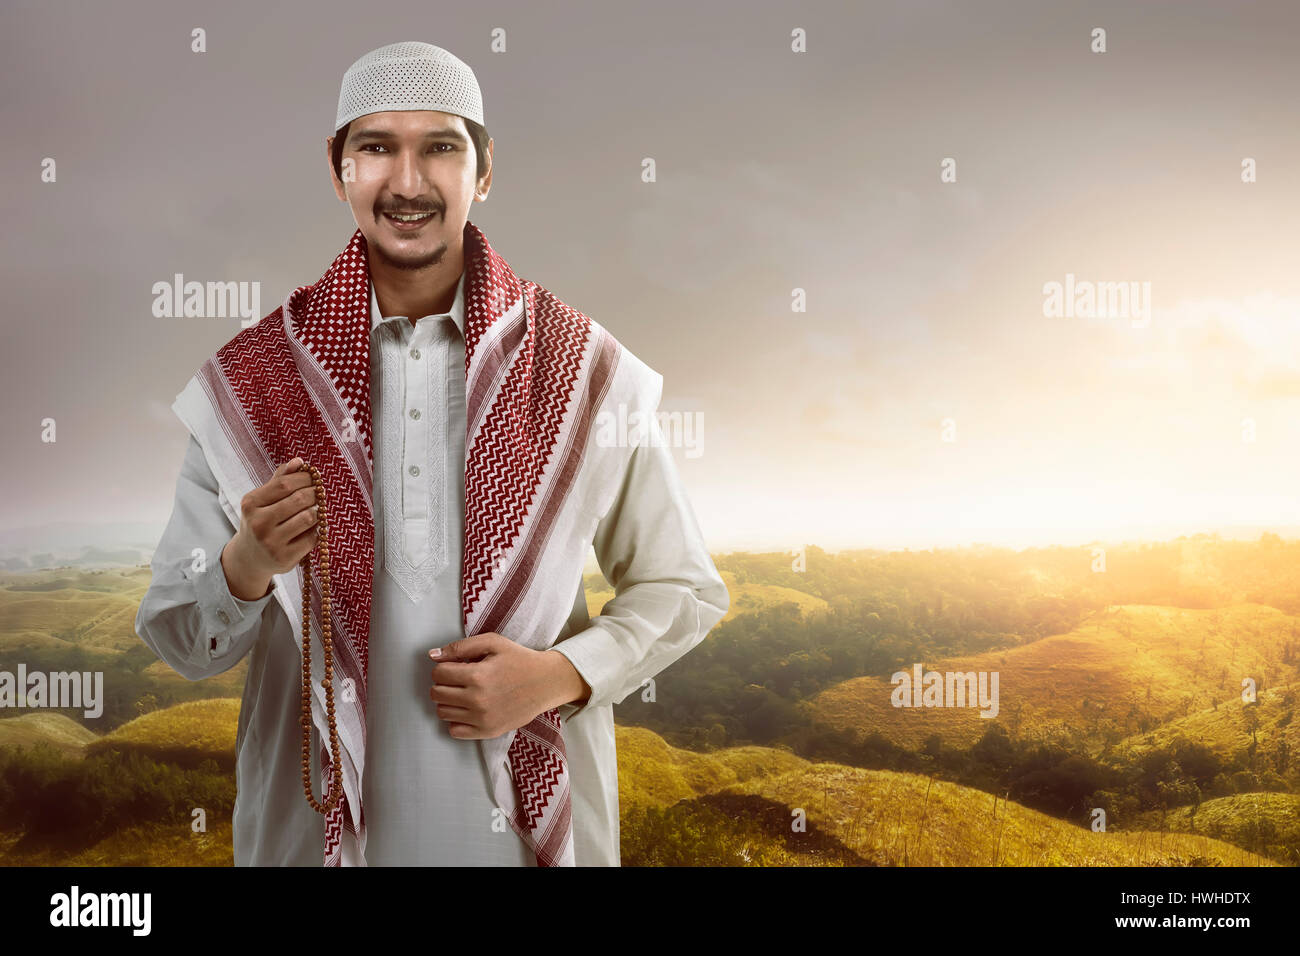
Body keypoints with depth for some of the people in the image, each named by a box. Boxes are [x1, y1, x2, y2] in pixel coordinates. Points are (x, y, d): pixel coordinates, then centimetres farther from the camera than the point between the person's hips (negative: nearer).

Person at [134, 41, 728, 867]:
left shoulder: (585, 373, -6)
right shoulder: (250, 383, -5)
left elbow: (684, 591, 2)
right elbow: (180, 643, -2)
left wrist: (561, 674, -14)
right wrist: (249, 566, -22)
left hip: (531, 823, 0)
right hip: (317, 824, 1)